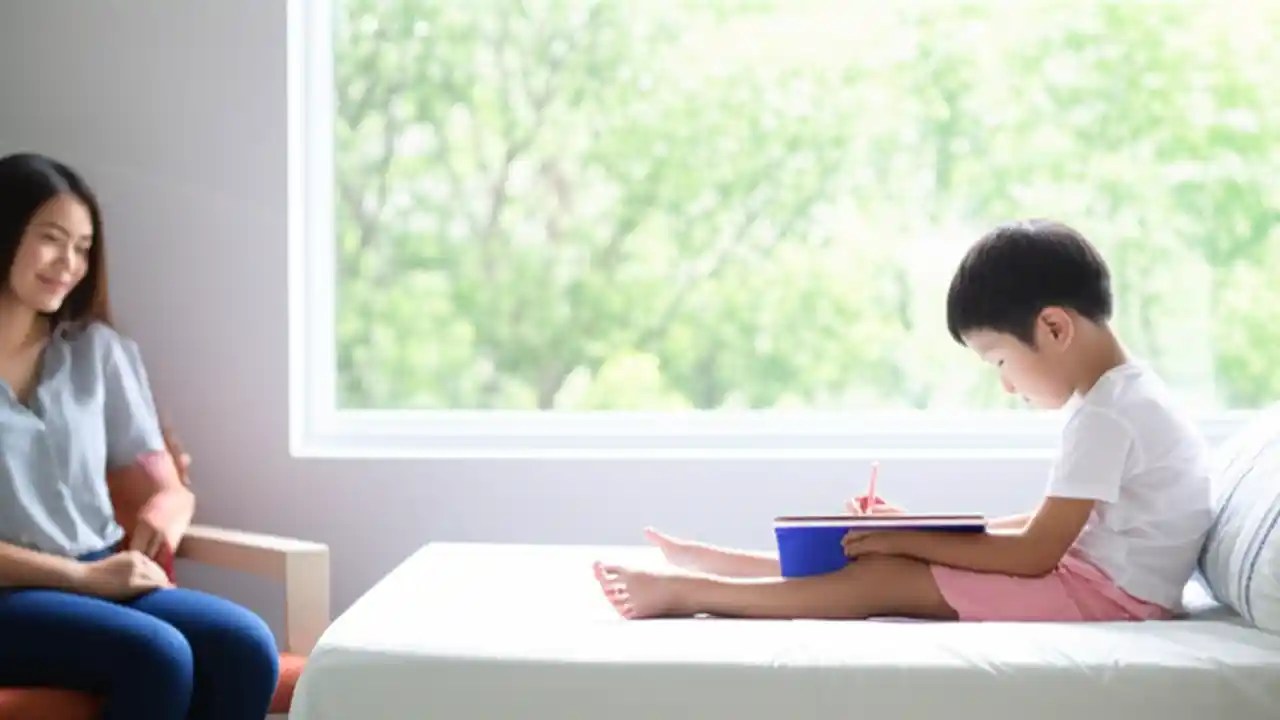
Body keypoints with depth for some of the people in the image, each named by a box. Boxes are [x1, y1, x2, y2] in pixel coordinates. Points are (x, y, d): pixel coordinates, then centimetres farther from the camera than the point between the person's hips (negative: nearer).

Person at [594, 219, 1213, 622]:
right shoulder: (1125, 394, 12)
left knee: (887, 579, -13)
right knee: (888, 556, 7)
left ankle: (684, 592, -10)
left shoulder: (1105, 415, -21)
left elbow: (1035, 553, -23)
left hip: (1105, 592, -10)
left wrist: (907, 540, -16)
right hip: (1091, 567, 10)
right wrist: (919, 532, 7)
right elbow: (1047, 524, 15)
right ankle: (705, 563, 13)